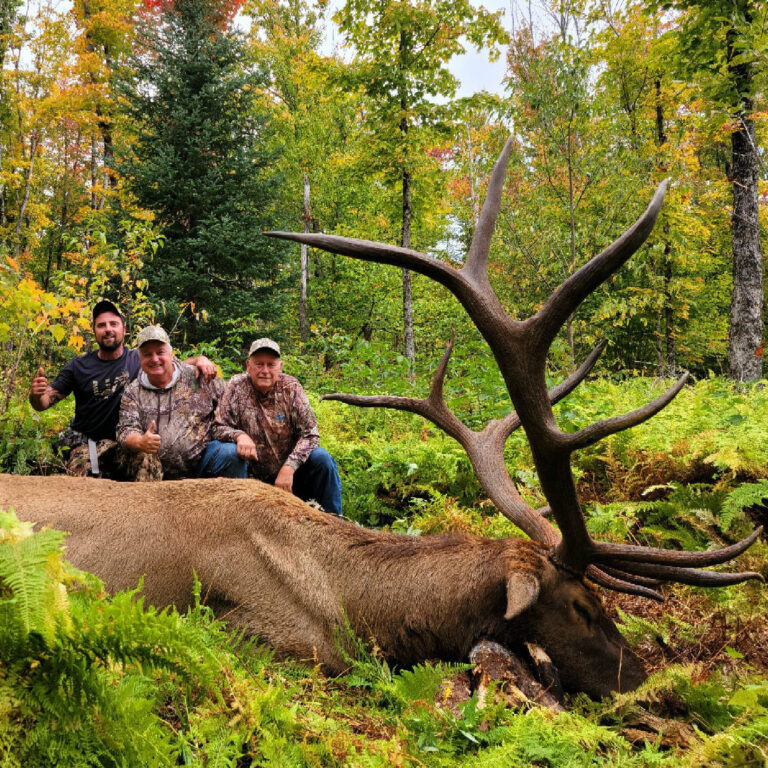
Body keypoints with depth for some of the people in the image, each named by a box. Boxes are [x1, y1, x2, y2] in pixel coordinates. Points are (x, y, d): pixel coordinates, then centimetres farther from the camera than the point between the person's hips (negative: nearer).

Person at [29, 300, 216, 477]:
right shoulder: (78, 366, 3)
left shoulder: (139, 360, 1)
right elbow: (43, 403, 4)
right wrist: (36, 394, -21)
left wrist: (199, 359, -12)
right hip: (86, 441, 0)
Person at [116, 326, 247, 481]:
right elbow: (125, 431, 0)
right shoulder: (133, 392, 9)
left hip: (203, 457, -1)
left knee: (232, 453, -28)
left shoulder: (197, 377, 6)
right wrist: (141, 442, -25)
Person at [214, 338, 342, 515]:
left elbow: (310, 433, -10)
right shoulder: (236, 387, -4)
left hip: (294, 468, 0)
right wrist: (239, 435, -27)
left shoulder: (291, 387, -5)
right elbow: (219, 427, -4)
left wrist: (289, 467, -24)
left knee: (321, 458, -27)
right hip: (261, 478, 0)